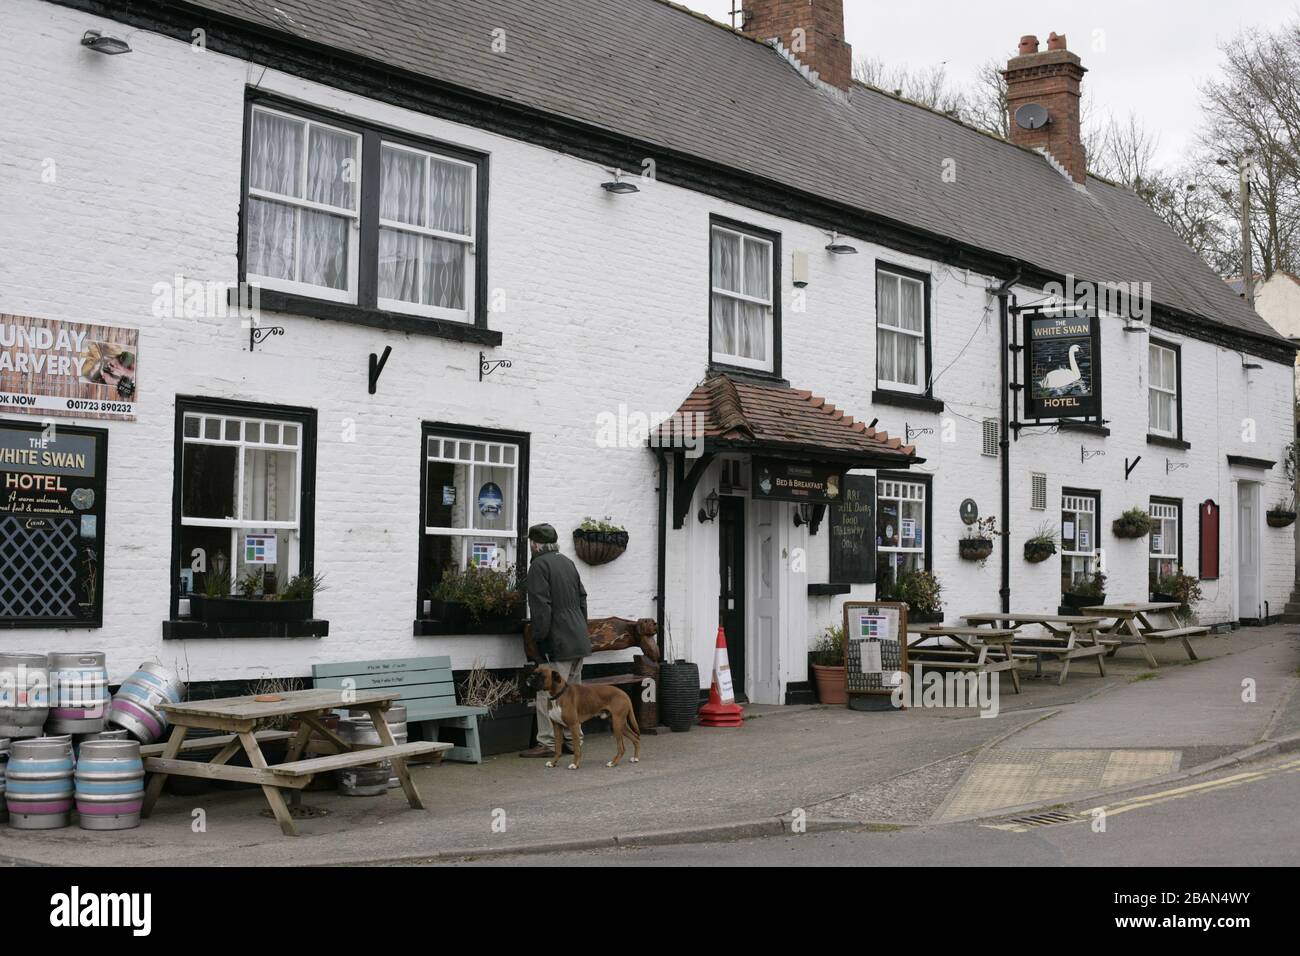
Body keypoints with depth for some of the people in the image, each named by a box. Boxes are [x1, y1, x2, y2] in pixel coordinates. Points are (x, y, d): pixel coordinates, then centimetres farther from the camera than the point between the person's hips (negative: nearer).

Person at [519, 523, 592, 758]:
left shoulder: (539, 565, -10)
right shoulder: (567, 562, 16)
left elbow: (541, 607, -16)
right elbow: (582, 599, 20)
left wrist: (539, 638, -12)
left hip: (558, 642, -9)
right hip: (579, 640, 9)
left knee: (548, 693, -6)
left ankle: (547, 743, -6)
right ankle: (573, 738, 19)